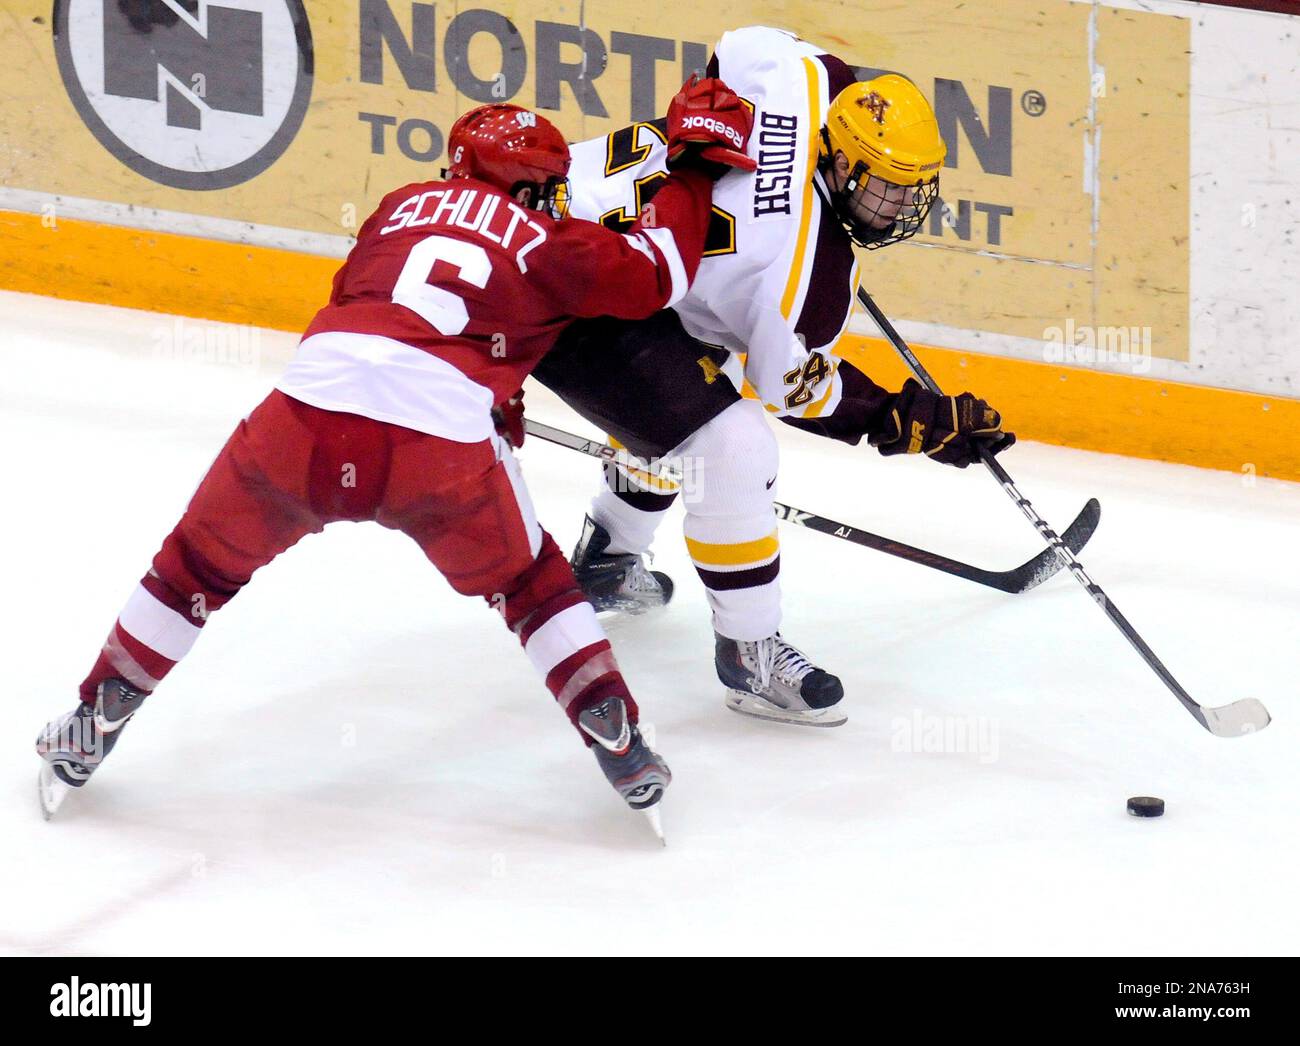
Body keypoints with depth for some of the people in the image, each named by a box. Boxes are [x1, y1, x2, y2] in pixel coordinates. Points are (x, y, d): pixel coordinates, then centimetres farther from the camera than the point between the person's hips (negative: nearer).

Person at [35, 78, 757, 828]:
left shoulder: (404, 205, 29)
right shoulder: (546, 241, 16)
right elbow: (654, 276, 16)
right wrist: (698, 164, 30)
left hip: (309, 409, 2)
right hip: (442, 444, -2)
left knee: (201, 567, 23)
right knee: (527, 583, 23)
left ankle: (92, 729, 27)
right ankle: (621, 748, 18)